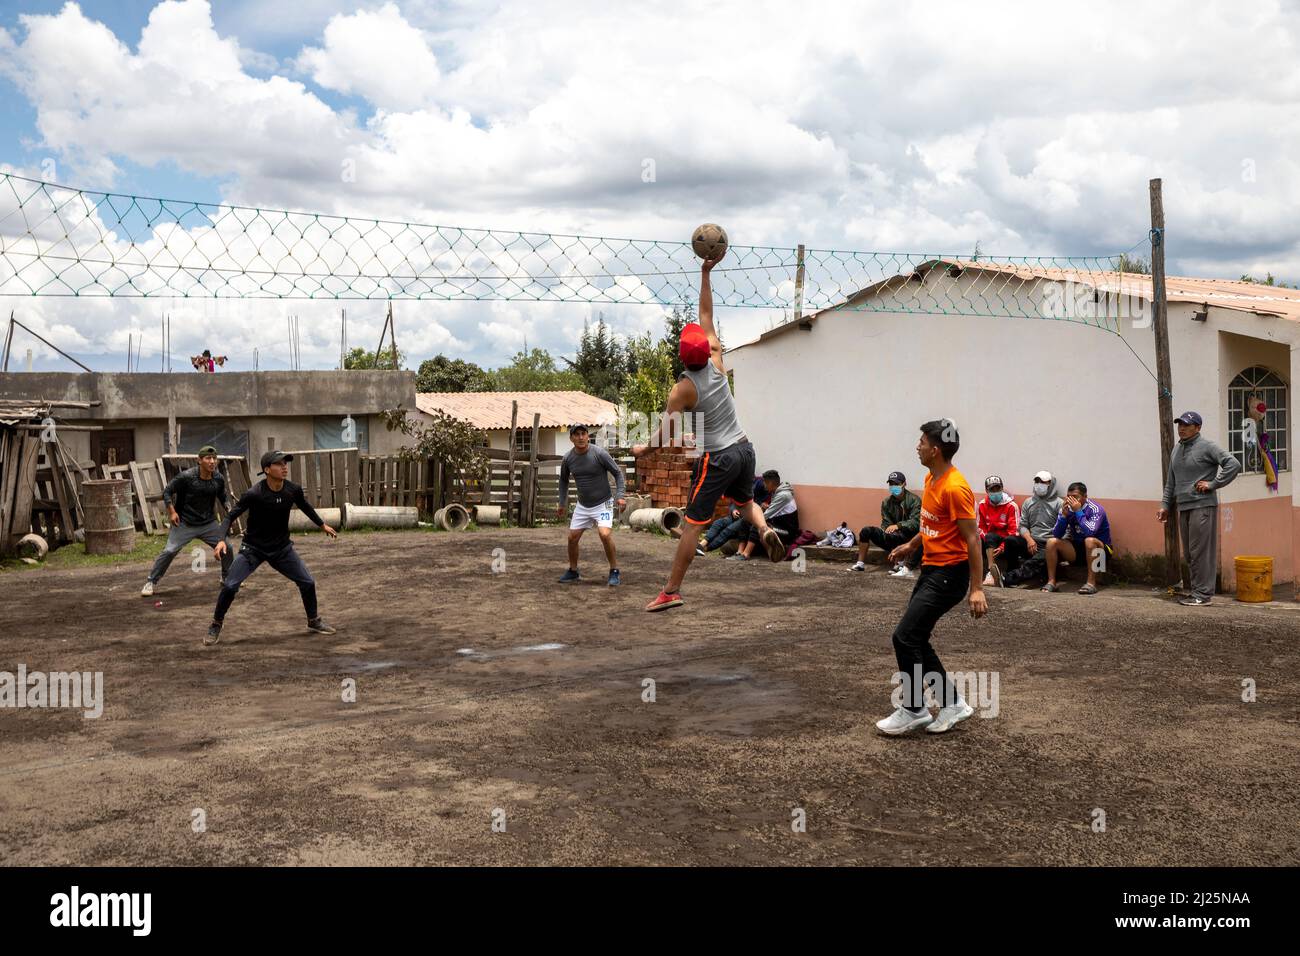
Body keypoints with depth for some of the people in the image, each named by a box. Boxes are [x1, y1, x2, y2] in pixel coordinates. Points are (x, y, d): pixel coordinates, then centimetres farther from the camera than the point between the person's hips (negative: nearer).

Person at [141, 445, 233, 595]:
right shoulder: (186, 477, -19)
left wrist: (229, 509, -7)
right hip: (184, 523, -4)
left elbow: (223, 497, 11)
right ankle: (151, 582, 2)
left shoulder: (219, 479, -5)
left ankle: (227, 577, 30)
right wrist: (172, 511, -17)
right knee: (169, 551, -11)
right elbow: (167, 491, -9)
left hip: (209, 523, 4)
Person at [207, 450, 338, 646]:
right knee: (229, 586, -14)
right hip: (253, 548, -4)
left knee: (308, 583, 3)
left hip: (282, 548, 4)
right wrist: (222, 540, -33)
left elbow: (305, 507, 10)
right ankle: (215, 626, 9)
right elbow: (231, 516, -17)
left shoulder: (293, 490, -12)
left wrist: (322, 525, 23)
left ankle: (313, 622, 27)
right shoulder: (253, 494, -25)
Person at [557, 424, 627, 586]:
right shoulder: (568, 459, -4)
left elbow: (618, 473, -9)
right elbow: (563, 480, 16)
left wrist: (620, 495, -19)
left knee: (605, 534, -23)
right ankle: (573, 572, 25)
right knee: (572, 537, 4)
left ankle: (614, 572, -9)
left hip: (602, 504, -5)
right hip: (582, 506, 5)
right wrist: (563, 503, 15)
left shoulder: (599, 453, -17)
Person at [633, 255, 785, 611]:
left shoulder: (683, 389, -14)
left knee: (692, 524, -2)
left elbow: (666, 432, -9)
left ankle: (671, 591, 0)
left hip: (715, 458, -5)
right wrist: (705, 274, 8)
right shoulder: (717, 364, -2)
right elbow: (706, 317, 7)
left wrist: (644, 449, 10)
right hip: (743, 448, 6)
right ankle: (765, 529, -3)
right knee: (746, 501, 30)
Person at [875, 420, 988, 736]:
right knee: (916, 640, 11)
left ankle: (913, 711, 6)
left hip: (949, 575, -10)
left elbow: (972, 538, -21)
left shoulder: (955, 488, -21)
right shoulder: (931, 479, 8)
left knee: (905, 637, -9)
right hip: (930, 569, 10)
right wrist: (911, 546, 33)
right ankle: (952, 703, 22)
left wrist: (976, 588, -22)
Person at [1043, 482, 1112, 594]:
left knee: (1089, 540, -37)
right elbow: (1056, 534, -8)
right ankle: (1051, 581, -14)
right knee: (1052, 541, -14)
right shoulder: (1067, 508, -3)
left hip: (1098, 549, -5)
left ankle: (1091, 583, -32)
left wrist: (1078, 511, -29)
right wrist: (1064, 515, -22)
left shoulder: (1095, 509, -17)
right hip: (1076, 550, 5)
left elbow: (1090, 533, -34)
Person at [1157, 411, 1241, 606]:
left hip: (1202, 507, -8)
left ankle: (1203, 593, -4)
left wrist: (1213, 484, -12)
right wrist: (1165, 505, 19)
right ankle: (1195, 589, 18)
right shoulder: (1177, 449, 17)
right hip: (1183, 508, 8)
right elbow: (1171, 482, 24)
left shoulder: (1206, 446, -6)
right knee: (1189, 553, 10)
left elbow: (1234, 464, -13)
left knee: (1200, 551, -8)